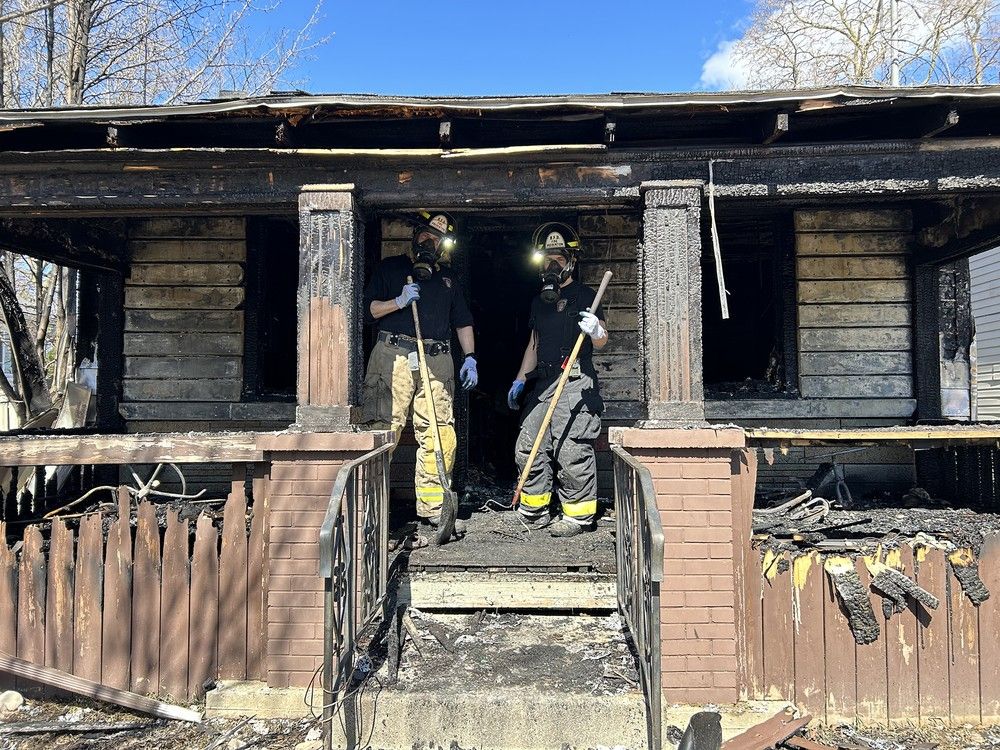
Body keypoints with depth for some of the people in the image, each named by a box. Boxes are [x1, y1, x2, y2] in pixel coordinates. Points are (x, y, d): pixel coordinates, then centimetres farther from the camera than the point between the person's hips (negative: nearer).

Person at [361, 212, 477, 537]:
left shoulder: (447, 278, 26)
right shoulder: (390, 268, 16)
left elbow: (463, 321, 25)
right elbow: (368, 309, 8)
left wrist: (469, 358, 13)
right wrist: (399, 302, -8)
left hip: (436, 361, 3)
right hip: (393, 356, -3)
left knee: (439, 435, -4)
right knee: (381, 429, -10)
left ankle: (432, 507, 5)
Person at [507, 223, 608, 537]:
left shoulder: (584, 296, 0)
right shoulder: (540, 301, 20)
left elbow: (601, 343, -5)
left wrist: (595, 329, -28)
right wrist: (520, 380, 24)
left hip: (576, 383, -7)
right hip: (543, 382, 7)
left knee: (571, 449, -10)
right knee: (528, 446, 7)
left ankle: (579, 515, 2)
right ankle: (533, 511, 21)